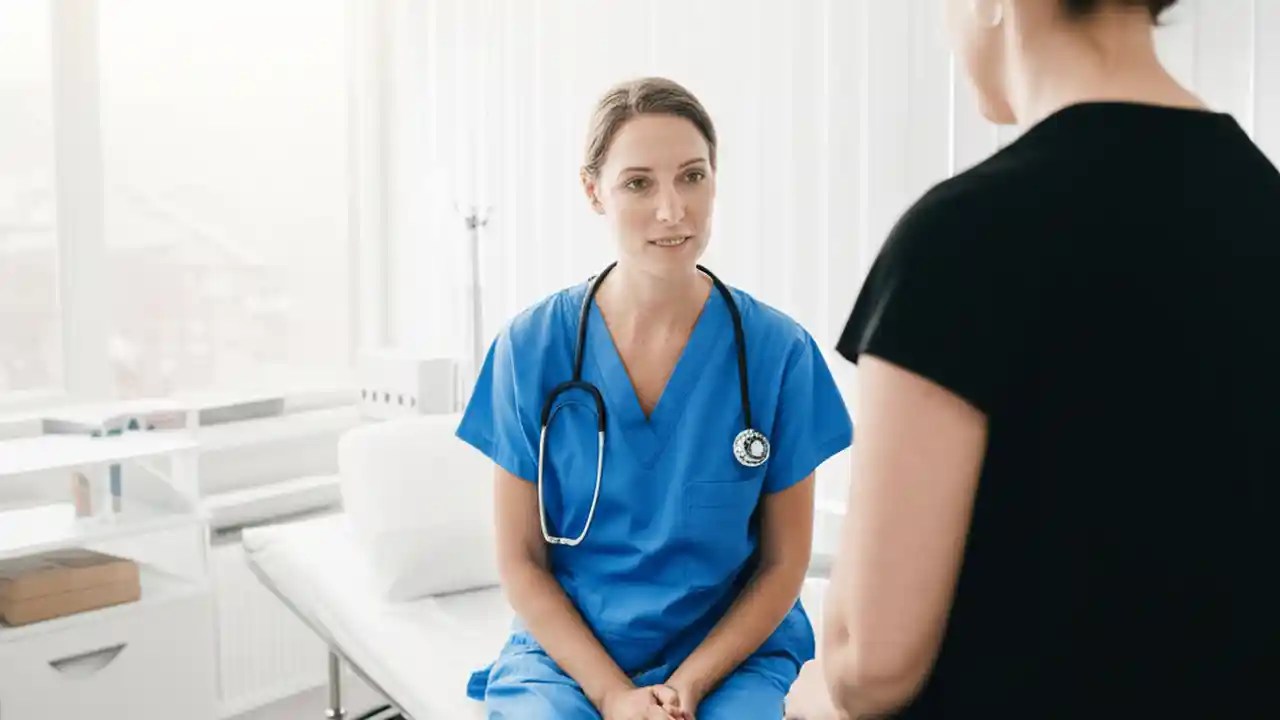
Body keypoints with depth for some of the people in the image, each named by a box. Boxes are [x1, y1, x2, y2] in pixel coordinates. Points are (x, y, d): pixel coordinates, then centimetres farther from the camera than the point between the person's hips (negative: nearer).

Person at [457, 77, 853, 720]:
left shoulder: (779, 351, -7)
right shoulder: (531, 347, -5)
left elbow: (784, 561, 1)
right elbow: (520, 560, -1)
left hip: (733, 653, 0)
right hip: (569, 653, 0)